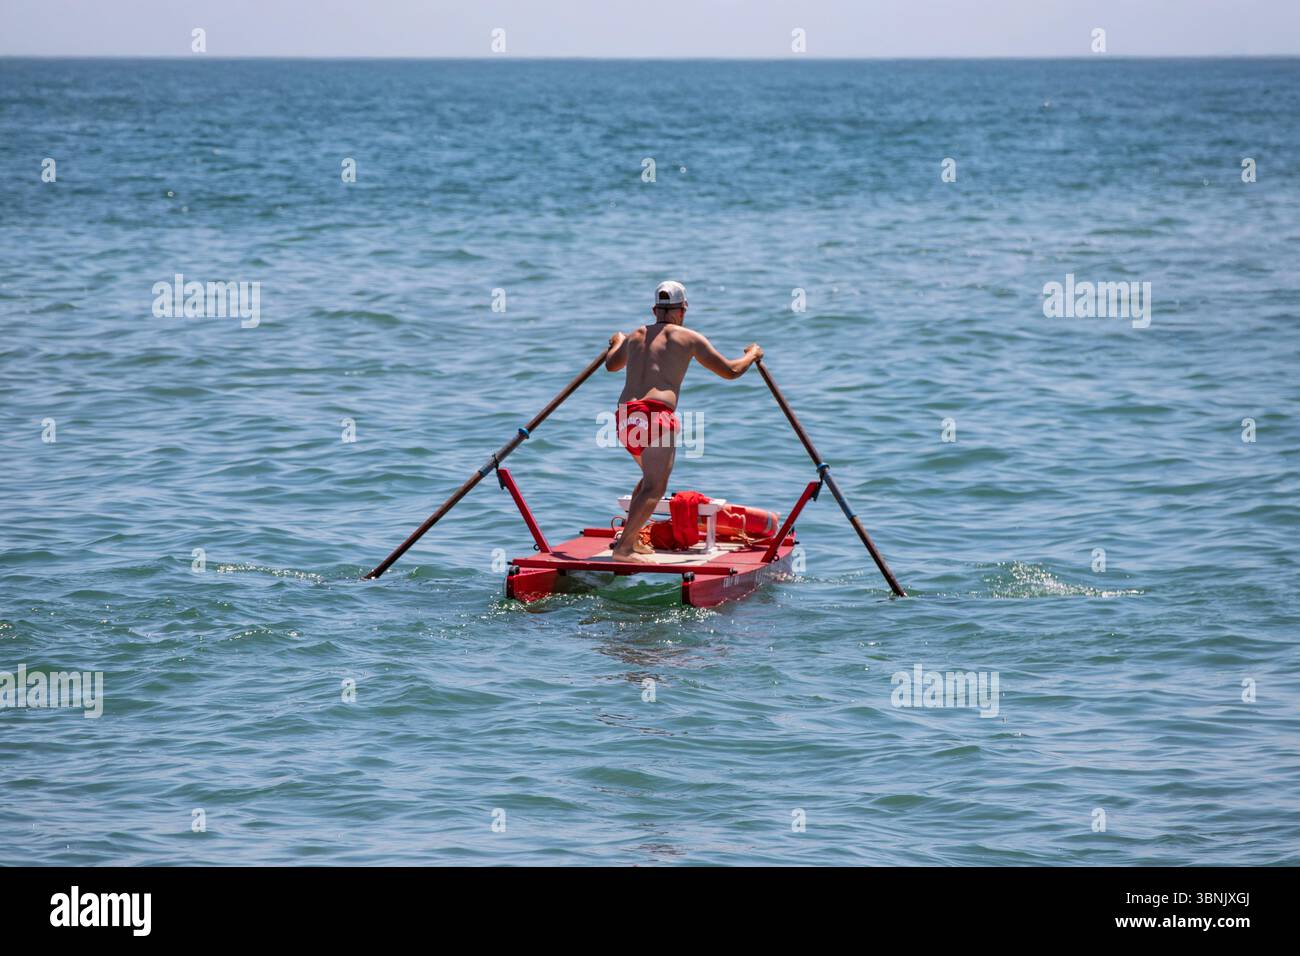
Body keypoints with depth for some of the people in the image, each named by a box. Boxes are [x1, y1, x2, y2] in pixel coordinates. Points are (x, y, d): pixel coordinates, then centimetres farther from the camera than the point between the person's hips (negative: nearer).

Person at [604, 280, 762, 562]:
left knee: (652, 476, 30)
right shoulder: (688, 338, 8)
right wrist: (752, 355, 31)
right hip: (656, 413, -7)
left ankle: (631, 539, 27)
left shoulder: (635, 337, 24)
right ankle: (623, 547, -30)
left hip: (625, 416, 7)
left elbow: (611, 365, 46)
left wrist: (617, 343, 68)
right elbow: (730, 371, 11)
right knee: (654, 487, -14)